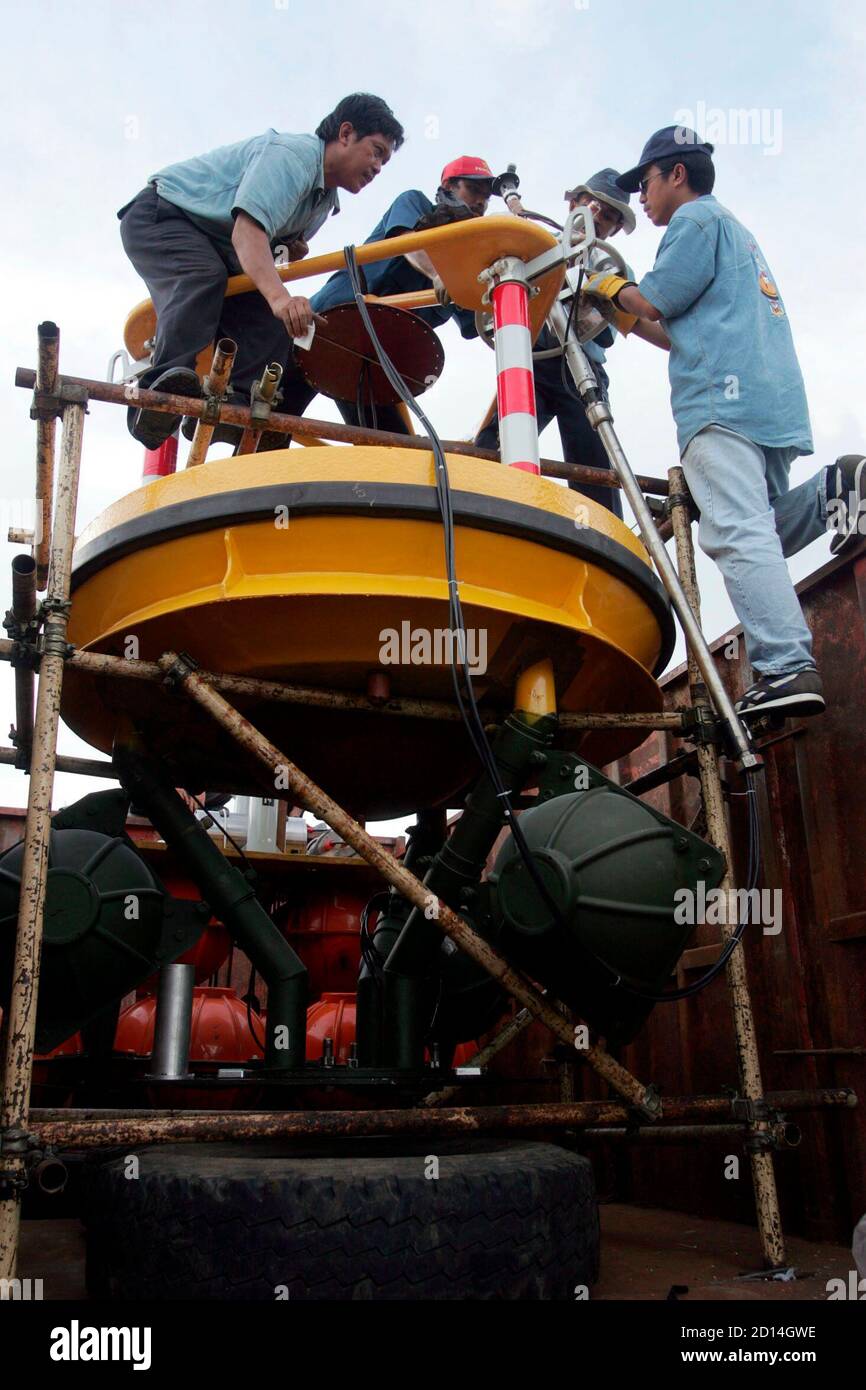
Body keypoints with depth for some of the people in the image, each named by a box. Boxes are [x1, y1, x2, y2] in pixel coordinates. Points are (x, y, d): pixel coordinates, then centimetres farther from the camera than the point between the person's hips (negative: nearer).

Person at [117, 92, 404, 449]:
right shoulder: (292, 155, -23)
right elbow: (248, 230, -38)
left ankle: (235, 405, -20)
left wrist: (290, 249, -12)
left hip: (216, 246, 9)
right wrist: (279, 296, -54)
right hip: (158, 217, -9)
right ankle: (162, 386, -48)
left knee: (269, 316, -8)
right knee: (202, 278, -36)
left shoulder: (326, 199, 8)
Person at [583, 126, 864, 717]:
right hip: (778, 402, 10)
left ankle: (787, 668, -30)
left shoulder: (697, 216, 6)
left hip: (722, 400, -10)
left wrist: (612, 288, 16)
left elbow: (656, 302, -3)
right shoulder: (738, 232, 35)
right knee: (761, 530, 11)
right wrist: (630, 318, 34)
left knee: (738, 535, -20)